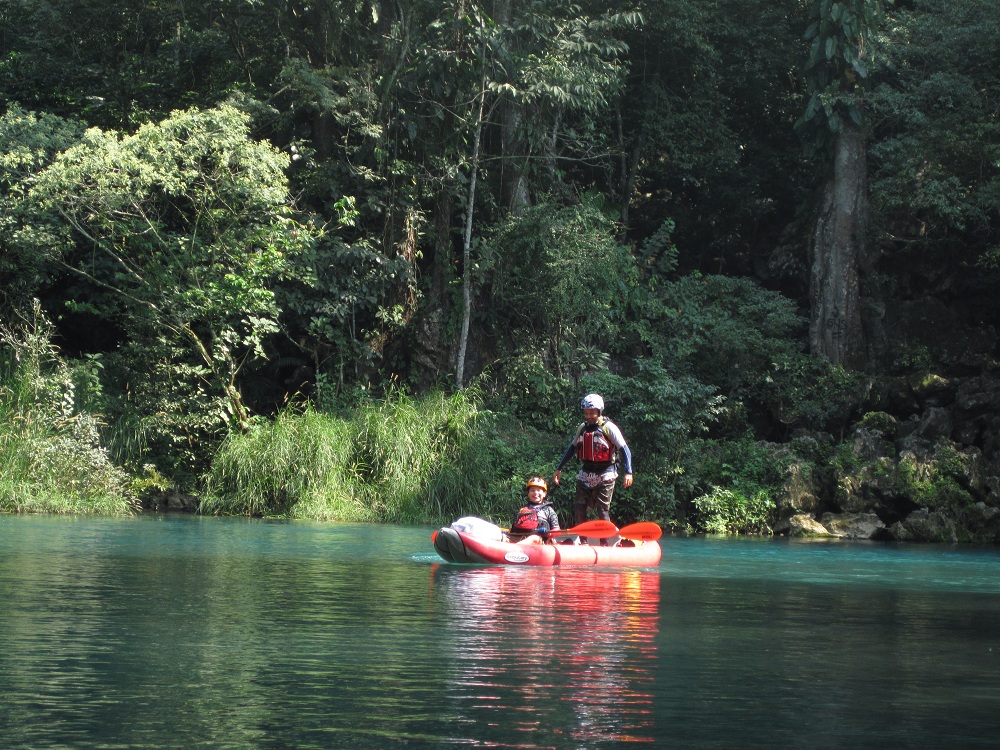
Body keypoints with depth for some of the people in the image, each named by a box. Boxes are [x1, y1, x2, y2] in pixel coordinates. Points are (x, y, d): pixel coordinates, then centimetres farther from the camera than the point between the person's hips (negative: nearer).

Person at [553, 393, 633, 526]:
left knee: (603, 511, -7)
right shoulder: (582, 428, 10)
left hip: (604, 477, -6)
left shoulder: (609, 427, -9)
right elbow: (572, 448, 21)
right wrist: (559, 469, 19)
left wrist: (628, 472, -22)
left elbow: (624, 450, -12)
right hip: (585, 477, 6)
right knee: (579, 510, 1)